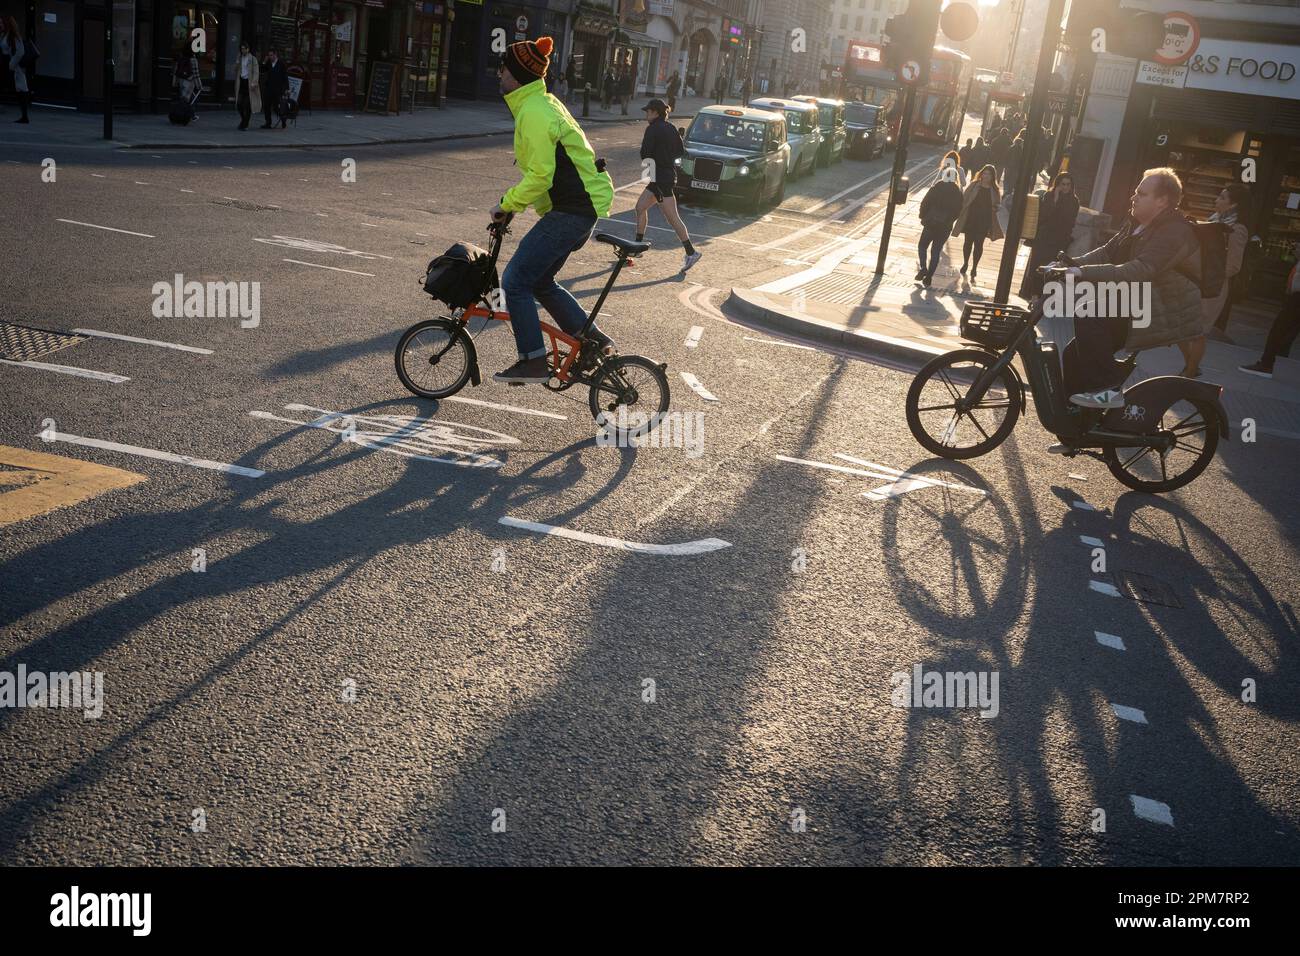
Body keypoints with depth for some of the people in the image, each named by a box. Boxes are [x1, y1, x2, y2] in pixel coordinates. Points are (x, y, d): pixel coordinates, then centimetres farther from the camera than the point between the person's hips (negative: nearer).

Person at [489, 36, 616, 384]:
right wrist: (512, 202, 19)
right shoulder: (540, 102, 16)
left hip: (572, 212, -11)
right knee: (540, 281, 19)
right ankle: (591, 336, 23)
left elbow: (539, 176, -22)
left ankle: (533, 362, -4)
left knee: (515, 281, -8)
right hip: (581, 207, 11)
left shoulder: (534, 114, -17)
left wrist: (506, 205, -10)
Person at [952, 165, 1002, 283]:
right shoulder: (974, 185, -3)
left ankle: (974, 268, 13)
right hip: (970, 219, 0)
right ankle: (965, 263, 33)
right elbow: (964, 199, -2)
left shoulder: (994, 190, 0)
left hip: (984, 222, 0)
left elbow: (997, 205, 11)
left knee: (978, 244, 3)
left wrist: (995, 207, -13)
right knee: (968, 242, 12)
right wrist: (960, 214, -9)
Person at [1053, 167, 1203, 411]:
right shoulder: (1136, 224, 10)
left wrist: (1083, 273, -36)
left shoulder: (1174, 233, -21)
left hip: (1165, 318, -9)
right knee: (1074, 355, 0)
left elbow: (1138, 272, -32)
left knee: (1089, 313, -26)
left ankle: (1108, 389, -23)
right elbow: (1108, 252, 10)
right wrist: (1071, 264, -8)